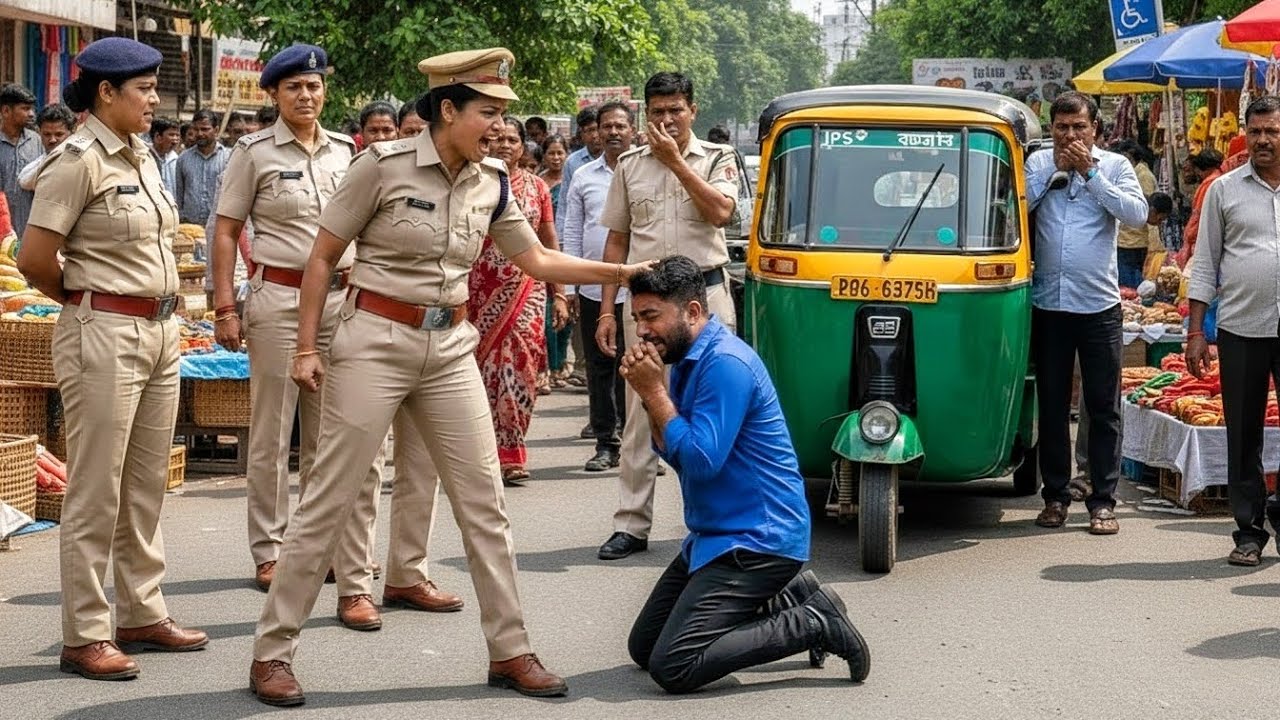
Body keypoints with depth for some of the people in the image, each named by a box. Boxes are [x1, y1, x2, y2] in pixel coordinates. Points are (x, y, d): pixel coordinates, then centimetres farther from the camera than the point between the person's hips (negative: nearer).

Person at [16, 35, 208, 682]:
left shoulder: (140, 155, 12)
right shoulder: (78, 160, -12)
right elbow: (34, 259, -13)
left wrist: (158, 315, 14)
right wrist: (86, 301, 3)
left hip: (160, 331, 8)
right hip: (104, 336, -8)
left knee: (145, 488, 14)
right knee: (96, 494, -2)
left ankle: (144, 616, 24)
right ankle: (85, 636, 5)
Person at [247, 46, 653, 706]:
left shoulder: (491, 185, 3)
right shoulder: (383, 165, -12)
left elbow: (538, 261, 13)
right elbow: (322, 258, -6)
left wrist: (625, 272, 5)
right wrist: (306, 348, -9)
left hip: (451, 349, 5)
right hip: (374, 343, -5)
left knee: (484, 504, 6)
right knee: (328, 502, -2)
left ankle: (509, 651, 17)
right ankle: (271, 651, 8)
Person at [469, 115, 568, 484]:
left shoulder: (537, 187, 9)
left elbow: (549, 245, 13)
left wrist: (559, 294, 9)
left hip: (527, 290, 1)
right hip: (483, 290, -1)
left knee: (519, 368, -6)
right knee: (485, 369, -2)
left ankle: (509, 453, 3)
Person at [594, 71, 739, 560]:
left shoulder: (717, 159, 4)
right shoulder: (630, 166, 11)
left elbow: (719, 212, -15)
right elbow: (617, 240, 12)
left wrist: (675, 161, -14)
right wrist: (606, 309, 7)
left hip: (705, 292, -2)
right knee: (640, 414, 2)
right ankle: (632, 525, 5)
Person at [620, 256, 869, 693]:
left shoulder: (725, 363, -21)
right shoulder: (688, 360, 10)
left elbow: (700, 460, -26)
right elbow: (674, 455, 10)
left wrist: (654, 392, -18)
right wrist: (648, 395, -5)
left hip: (758, 538, -10)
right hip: (718, 533, 11)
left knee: (672, 668, -19)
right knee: (643, 648, 13)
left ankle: (814, 624, -8)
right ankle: (786, 599, 13)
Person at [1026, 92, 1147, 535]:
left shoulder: (1114, 166, 3)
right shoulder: (1038, 164, 7)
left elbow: (1137, 214, -12)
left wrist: (1090, 173, -11)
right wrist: (1054, 170, -8)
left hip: (1099, 304, -1)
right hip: (1048, 303, 1)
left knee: (1103, 408, 0)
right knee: (1052, 406, 8)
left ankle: (1103, 501, 4)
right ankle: (1056, 495, 17)